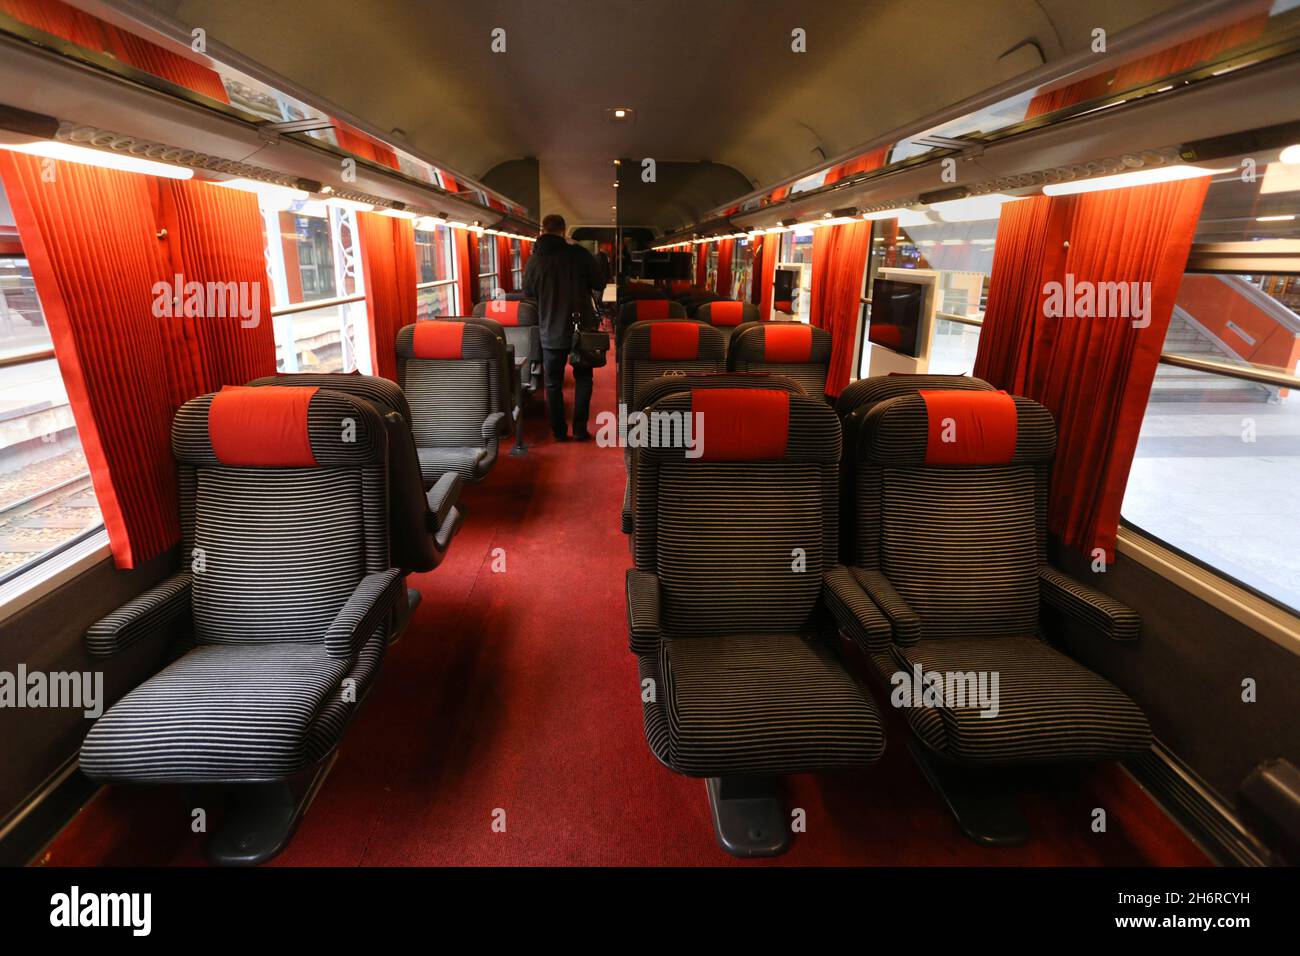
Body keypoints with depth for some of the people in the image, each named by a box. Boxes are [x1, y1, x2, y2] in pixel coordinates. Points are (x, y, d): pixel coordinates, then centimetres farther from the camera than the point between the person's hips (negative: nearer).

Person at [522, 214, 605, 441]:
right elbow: (600, 284, -3)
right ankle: (580, 429, 12)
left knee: (553, 382, 13)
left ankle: (559, 431, 15)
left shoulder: (534, 260, -4)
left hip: (551, 331, 1)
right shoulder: (579, 254, -10)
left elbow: (528, 293, 8)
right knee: (583, 379, 15)